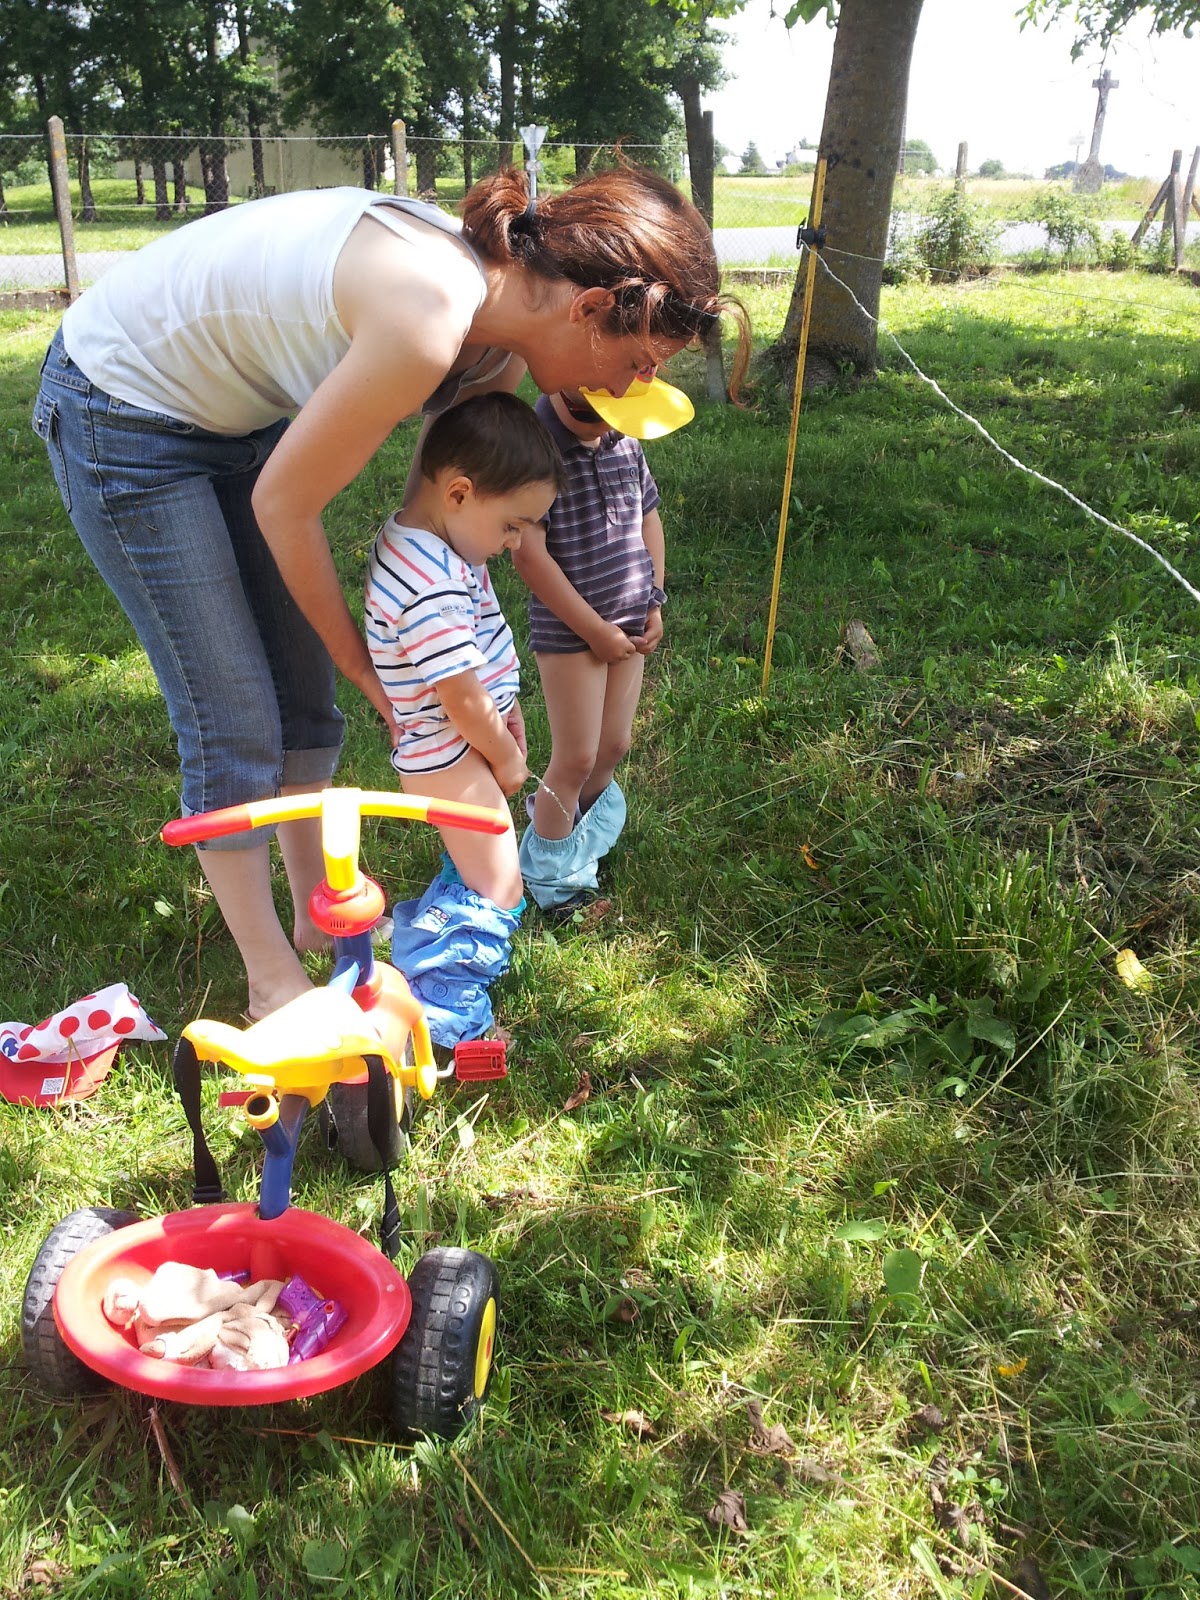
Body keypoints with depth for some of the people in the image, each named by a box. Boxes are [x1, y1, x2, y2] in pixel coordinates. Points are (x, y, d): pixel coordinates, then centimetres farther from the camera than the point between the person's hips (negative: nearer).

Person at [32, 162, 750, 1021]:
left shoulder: (493, 343, -7)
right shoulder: (429, 321, -35)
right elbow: (284, 505, -23)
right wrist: (362, 661, -8)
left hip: (236, 409, 8)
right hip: (122, 415, -8)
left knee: (304, 693, 11)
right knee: (236, 721, -2)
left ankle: (318, 913, 31)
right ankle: (273, 980, 16)